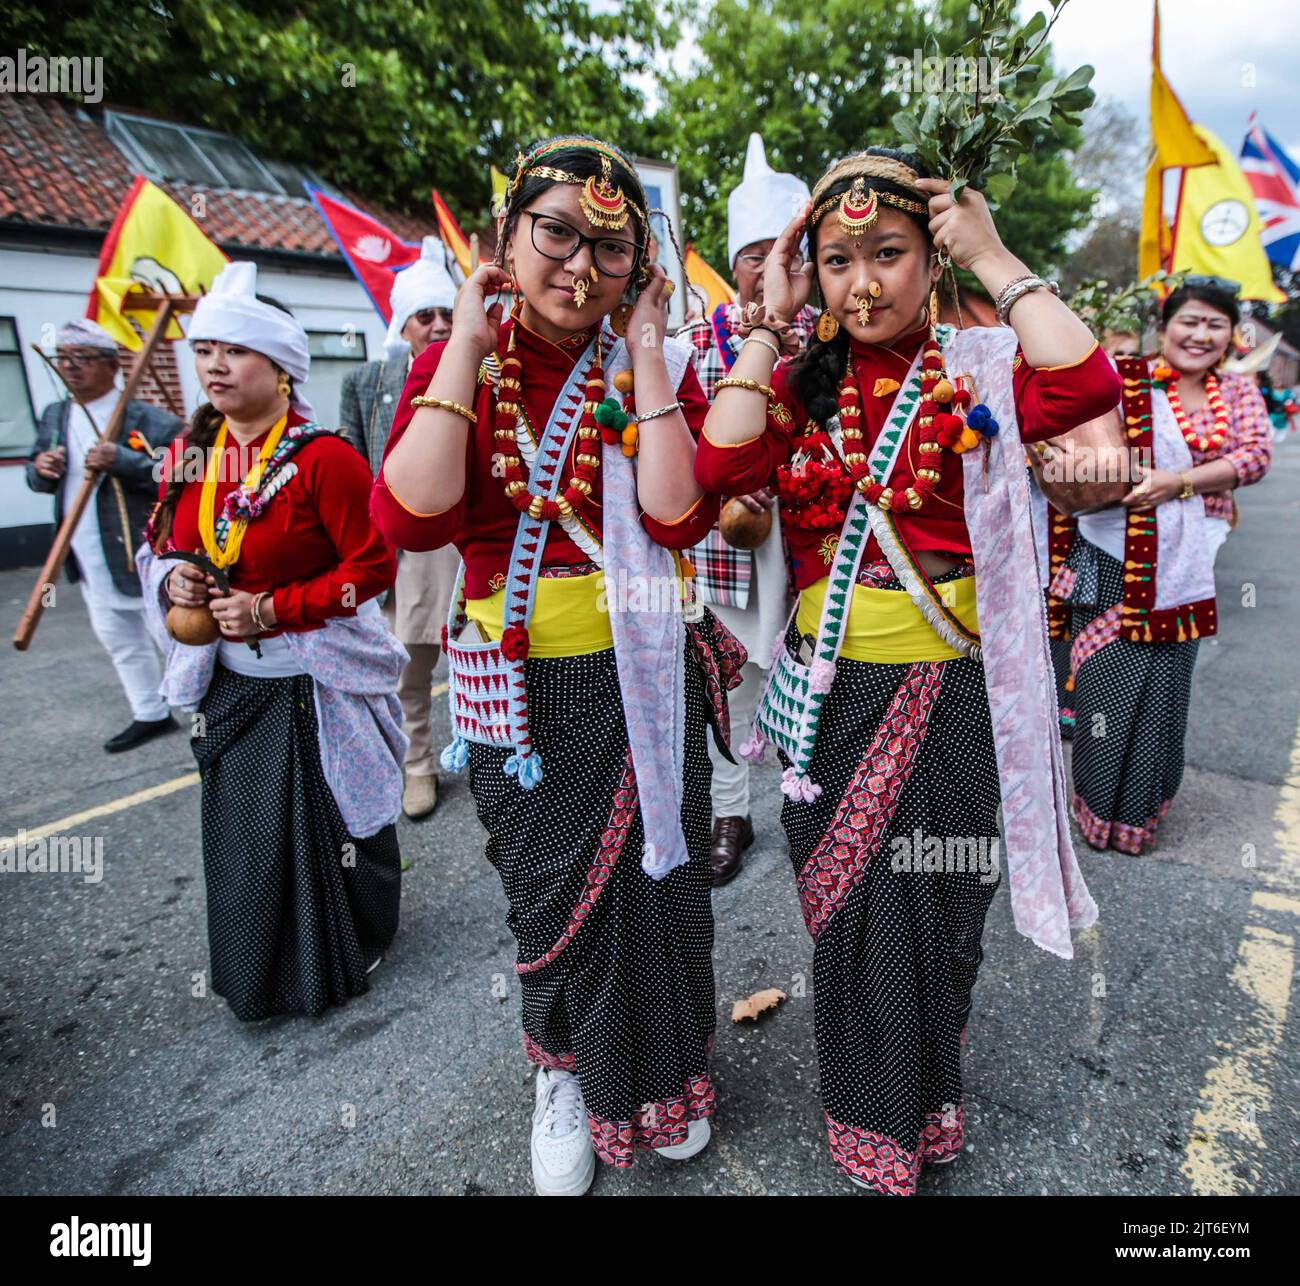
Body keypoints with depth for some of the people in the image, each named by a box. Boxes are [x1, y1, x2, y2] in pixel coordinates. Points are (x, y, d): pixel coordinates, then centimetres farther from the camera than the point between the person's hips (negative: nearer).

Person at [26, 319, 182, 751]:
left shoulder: (147, 418, -14)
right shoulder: (54, 417, 9)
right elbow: (39, 478, 17)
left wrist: (122, 460, -32)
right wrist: (40, 469, -6)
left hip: (144, 553, -8)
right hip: (90, 560, 8)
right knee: (117, 640, 19)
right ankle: (150, 714, 35)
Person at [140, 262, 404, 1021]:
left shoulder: (324, 458, -16)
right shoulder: (190, 458, 6)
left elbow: (373, 566, -18)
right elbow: (163, 546, 18)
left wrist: (273, 608, -21)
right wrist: (172, 580, -5)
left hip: (315, 682, -6)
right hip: (229, 681, 6)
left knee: (326, 822, 5)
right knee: (242, 828, 16)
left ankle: (344, 957, 33)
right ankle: (256, 972, 41)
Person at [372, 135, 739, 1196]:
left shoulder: (655, 364, -2)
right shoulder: (456, 361, -2)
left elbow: (679, 517, -19)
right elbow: (412, 518, -20)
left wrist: (645, 352, -15)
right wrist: (467, 347, -16)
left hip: (640, 675, 1)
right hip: (515, 681, 0)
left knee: (658, 878, 15)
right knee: (551, 890, 16)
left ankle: (662, 1076, 46)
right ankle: (565, 1068, 47)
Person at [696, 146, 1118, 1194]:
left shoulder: (978, 371, 0)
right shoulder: (801, 382, 5)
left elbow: (1087, 385, -21)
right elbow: (726, 467, -14)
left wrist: (996, 263, -12)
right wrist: (768, 324, -8)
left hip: (948, 690, -1)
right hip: (830, 689, 2)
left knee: (930, 902, 13)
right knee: (844, 905, 15)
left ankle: (918, 1111, 46)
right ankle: (875, 1124, 45)